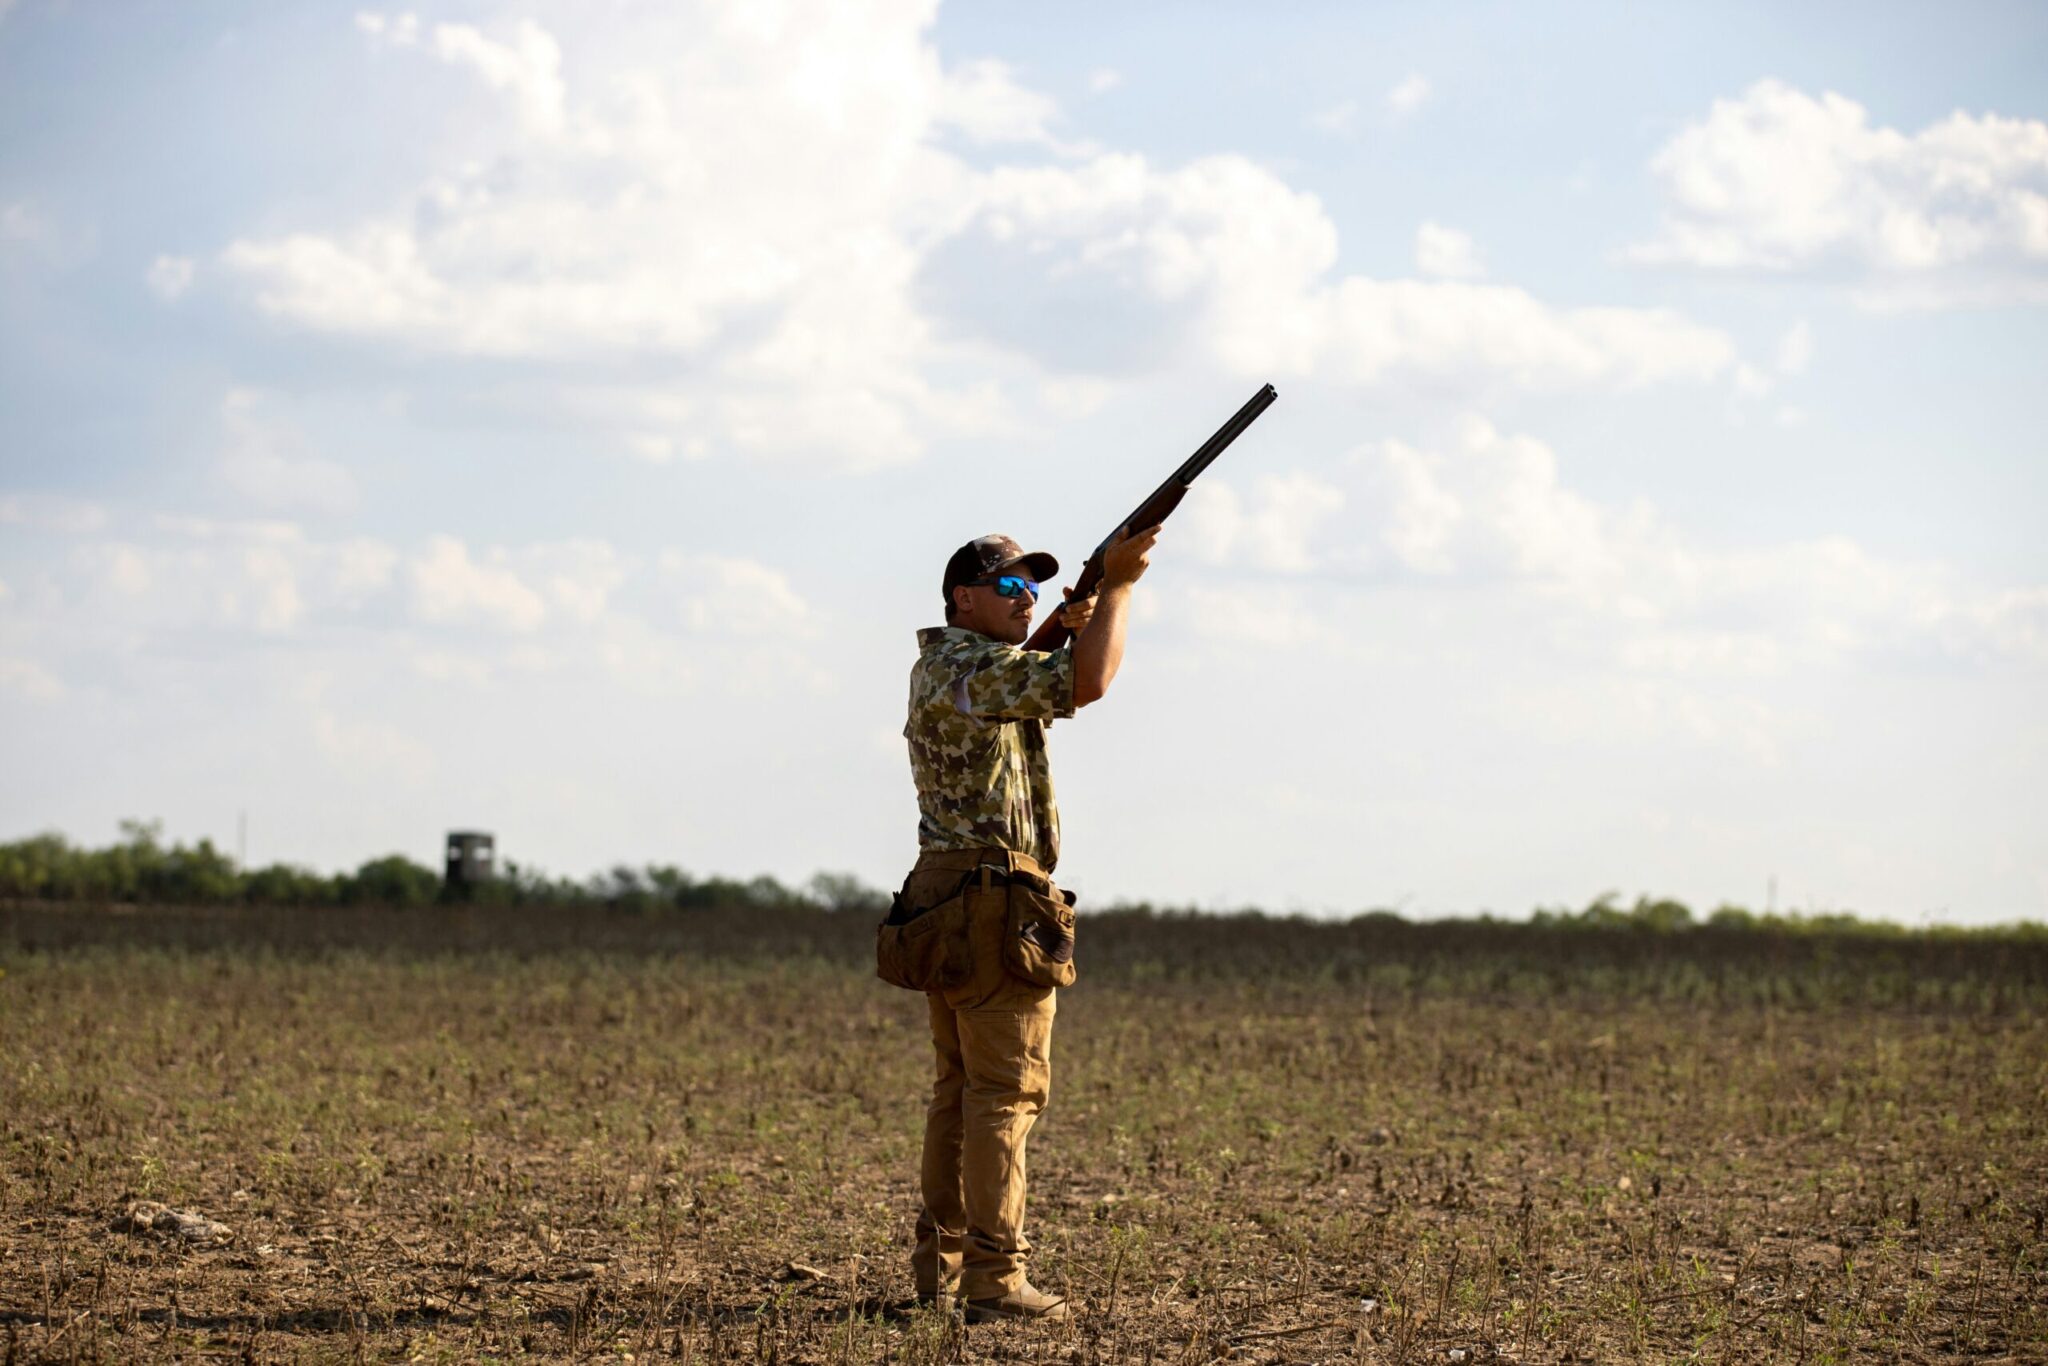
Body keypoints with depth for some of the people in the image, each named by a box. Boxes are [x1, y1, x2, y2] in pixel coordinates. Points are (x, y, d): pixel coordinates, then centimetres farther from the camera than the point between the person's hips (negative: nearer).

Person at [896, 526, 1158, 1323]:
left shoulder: (942, 667, 17)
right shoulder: (970, 669, -14)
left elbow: (1057, 692, 25)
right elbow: (1086, 684, -25)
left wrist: (1081, 621, 7)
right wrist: (1117, 585, -14)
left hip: (943, 899, 10)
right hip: (993, 897, -10)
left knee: (960, 1087, 14)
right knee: (1007, 1090, -10)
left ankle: (939, 1266, 17)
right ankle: (994, 1279, -13)